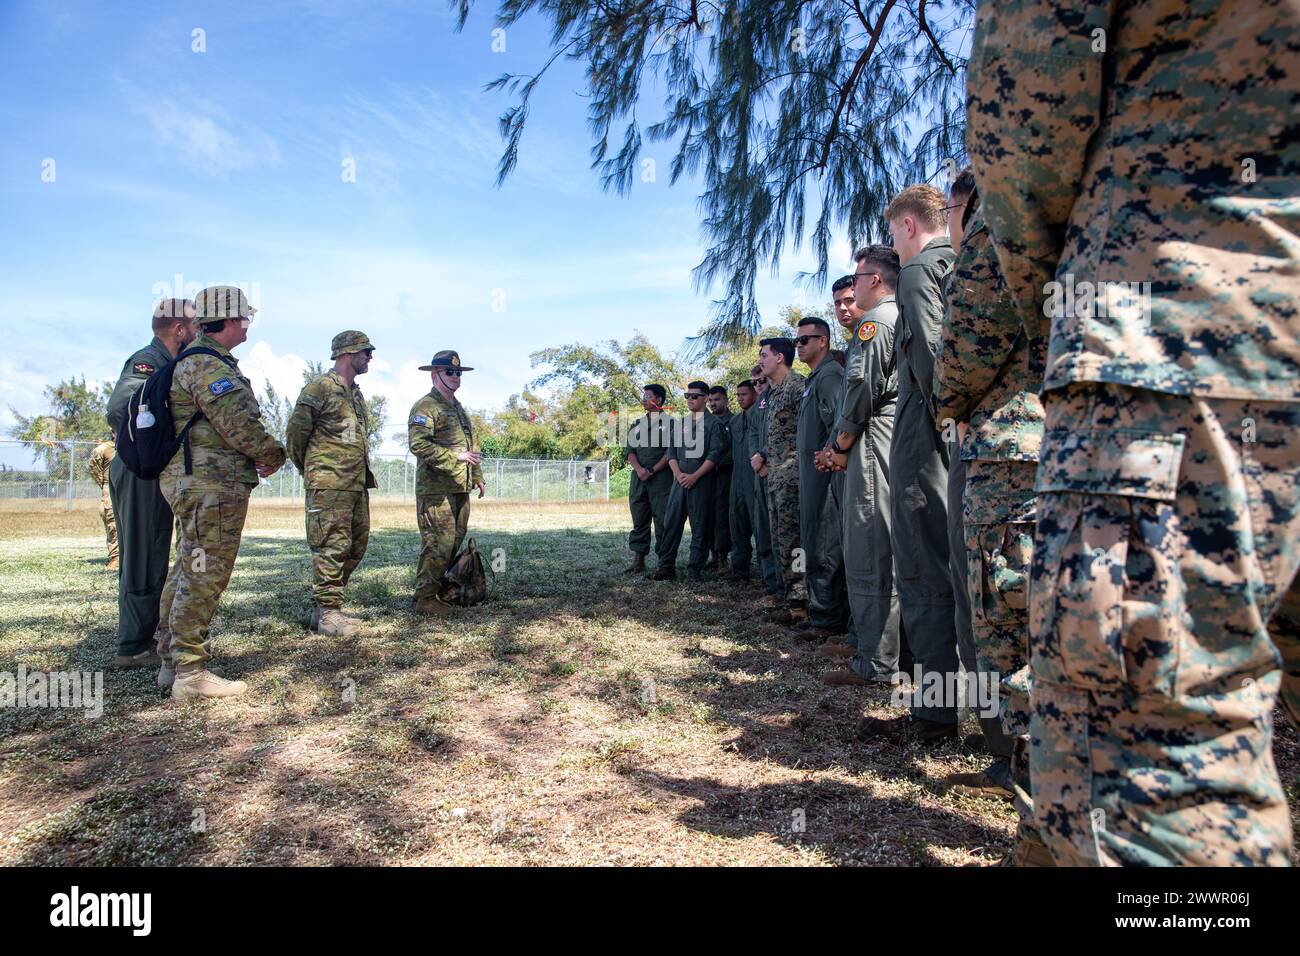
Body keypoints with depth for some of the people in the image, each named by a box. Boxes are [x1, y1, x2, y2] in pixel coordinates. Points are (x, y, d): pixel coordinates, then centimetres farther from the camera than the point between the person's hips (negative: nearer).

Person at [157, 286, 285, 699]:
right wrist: (273, 454, -5)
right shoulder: (208, 364, -15)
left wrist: (257, 455, 13)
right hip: (212, 484, -11)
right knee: (204, 575, -7)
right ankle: (190, 673, -1)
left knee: (188, 570, 16)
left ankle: (172, 661, 25)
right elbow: (238, 423, -21)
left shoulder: (201, 361, 20)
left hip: (196, 483, 11)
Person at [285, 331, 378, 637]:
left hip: (357, 484, 9)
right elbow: (295, 434, -6)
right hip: (329, 485, -9)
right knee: (332, 548, -7)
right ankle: (327, 613, 1)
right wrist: (310, 471, 4)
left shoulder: (356, 394, 19)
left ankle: (323, 606, 22)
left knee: (356, 547, 12)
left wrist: (364, 475, 18)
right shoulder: (319, 388, -8)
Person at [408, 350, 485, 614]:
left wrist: (477, 476, 23)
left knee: (455, 541, 13)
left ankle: (441, 590, 23)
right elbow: (417, 444, -22)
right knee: (438, 545, -9)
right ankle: (424, 599, 0)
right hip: (436, 490, -9)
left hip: (460, 488, 9)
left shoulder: (459, 408, 21)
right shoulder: (425, 407, -9)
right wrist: (455, 456, -23)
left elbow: (472, 444, 28)